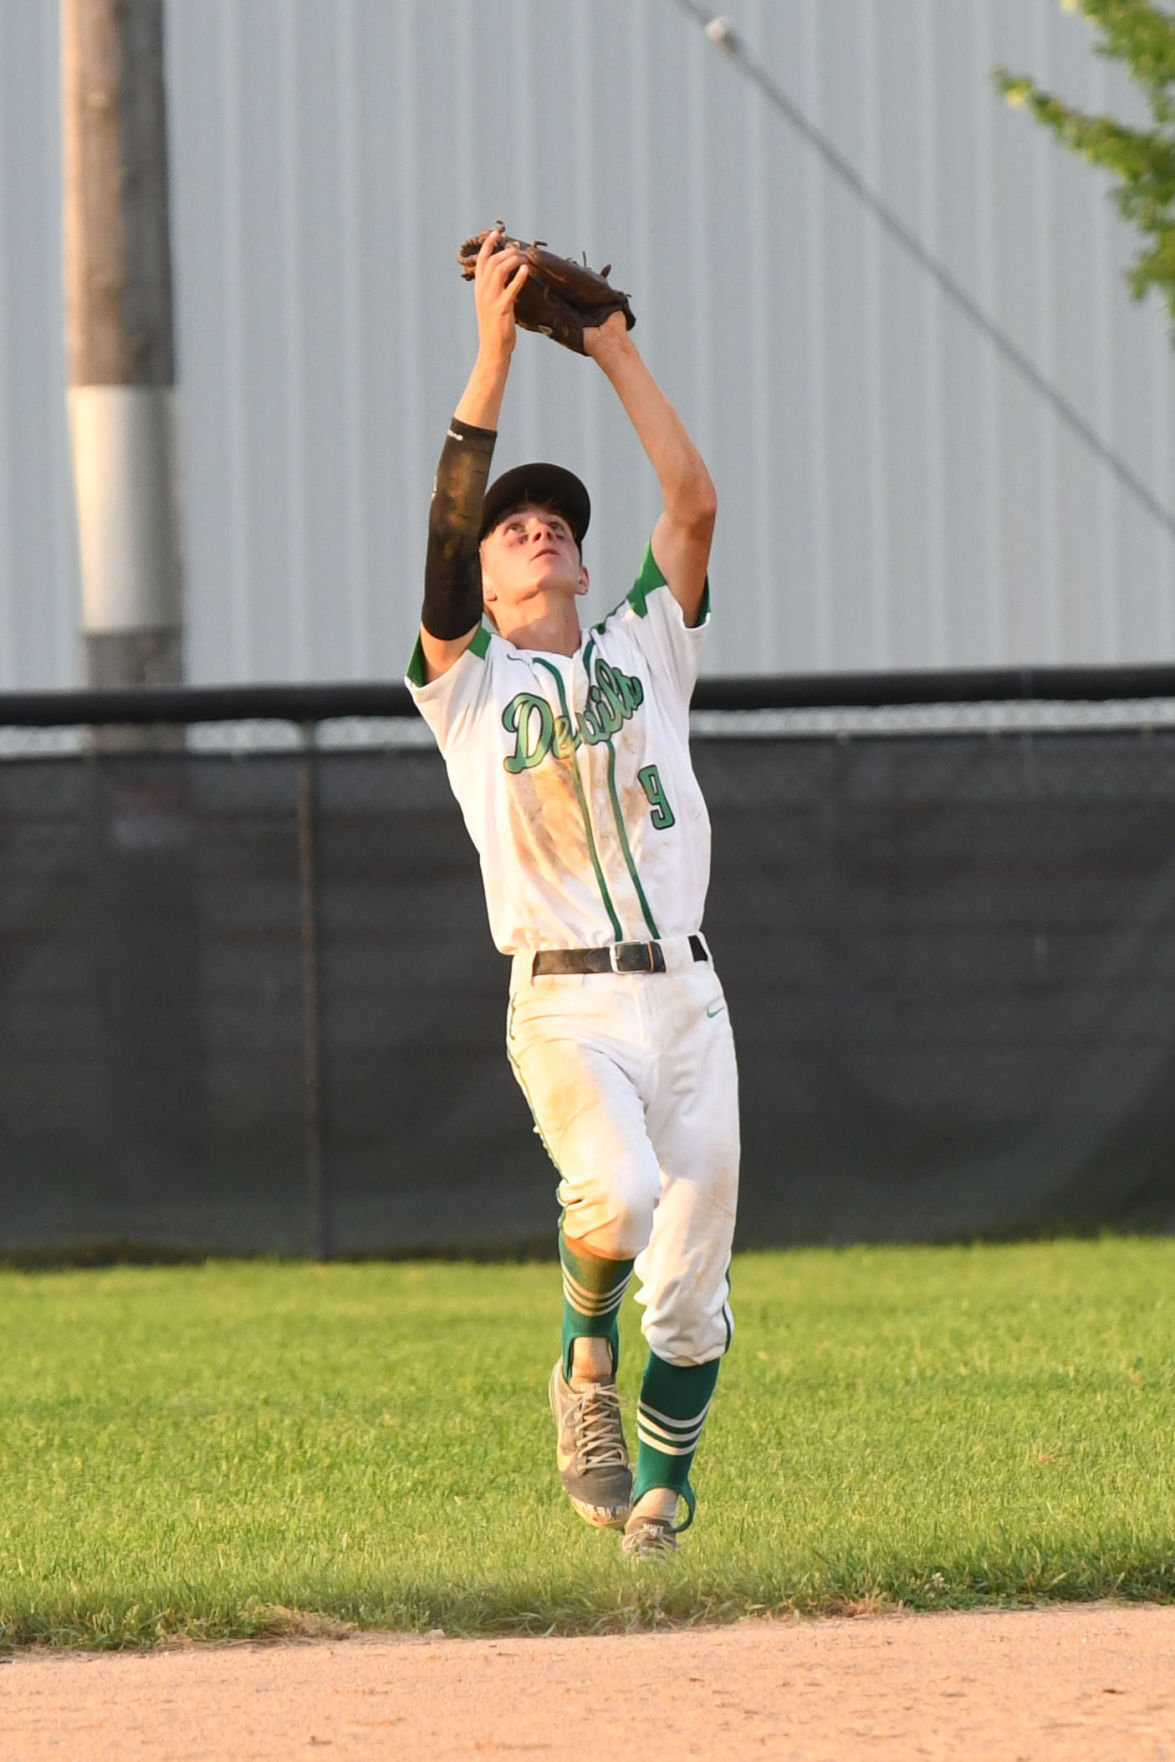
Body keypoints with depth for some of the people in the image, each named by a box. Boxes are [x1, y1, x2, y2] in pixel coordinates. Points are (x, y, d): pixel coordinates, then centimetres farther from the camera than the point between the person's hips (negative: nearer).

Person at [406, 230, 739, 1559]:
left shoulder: (644, 654, 19)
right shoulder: (469, 685, 10)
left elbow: (693, 503, 9)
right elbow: (447, 518, -3)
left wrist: (614, 353, 10)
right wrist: (494, 354, -6)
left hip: (686, 997, 3)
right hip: (565, 1005, -3)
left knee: (693, 1275, 1)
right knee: (619, 1195, -29)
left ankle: (658, 1493, 19)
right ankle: (586, 1358, 2)